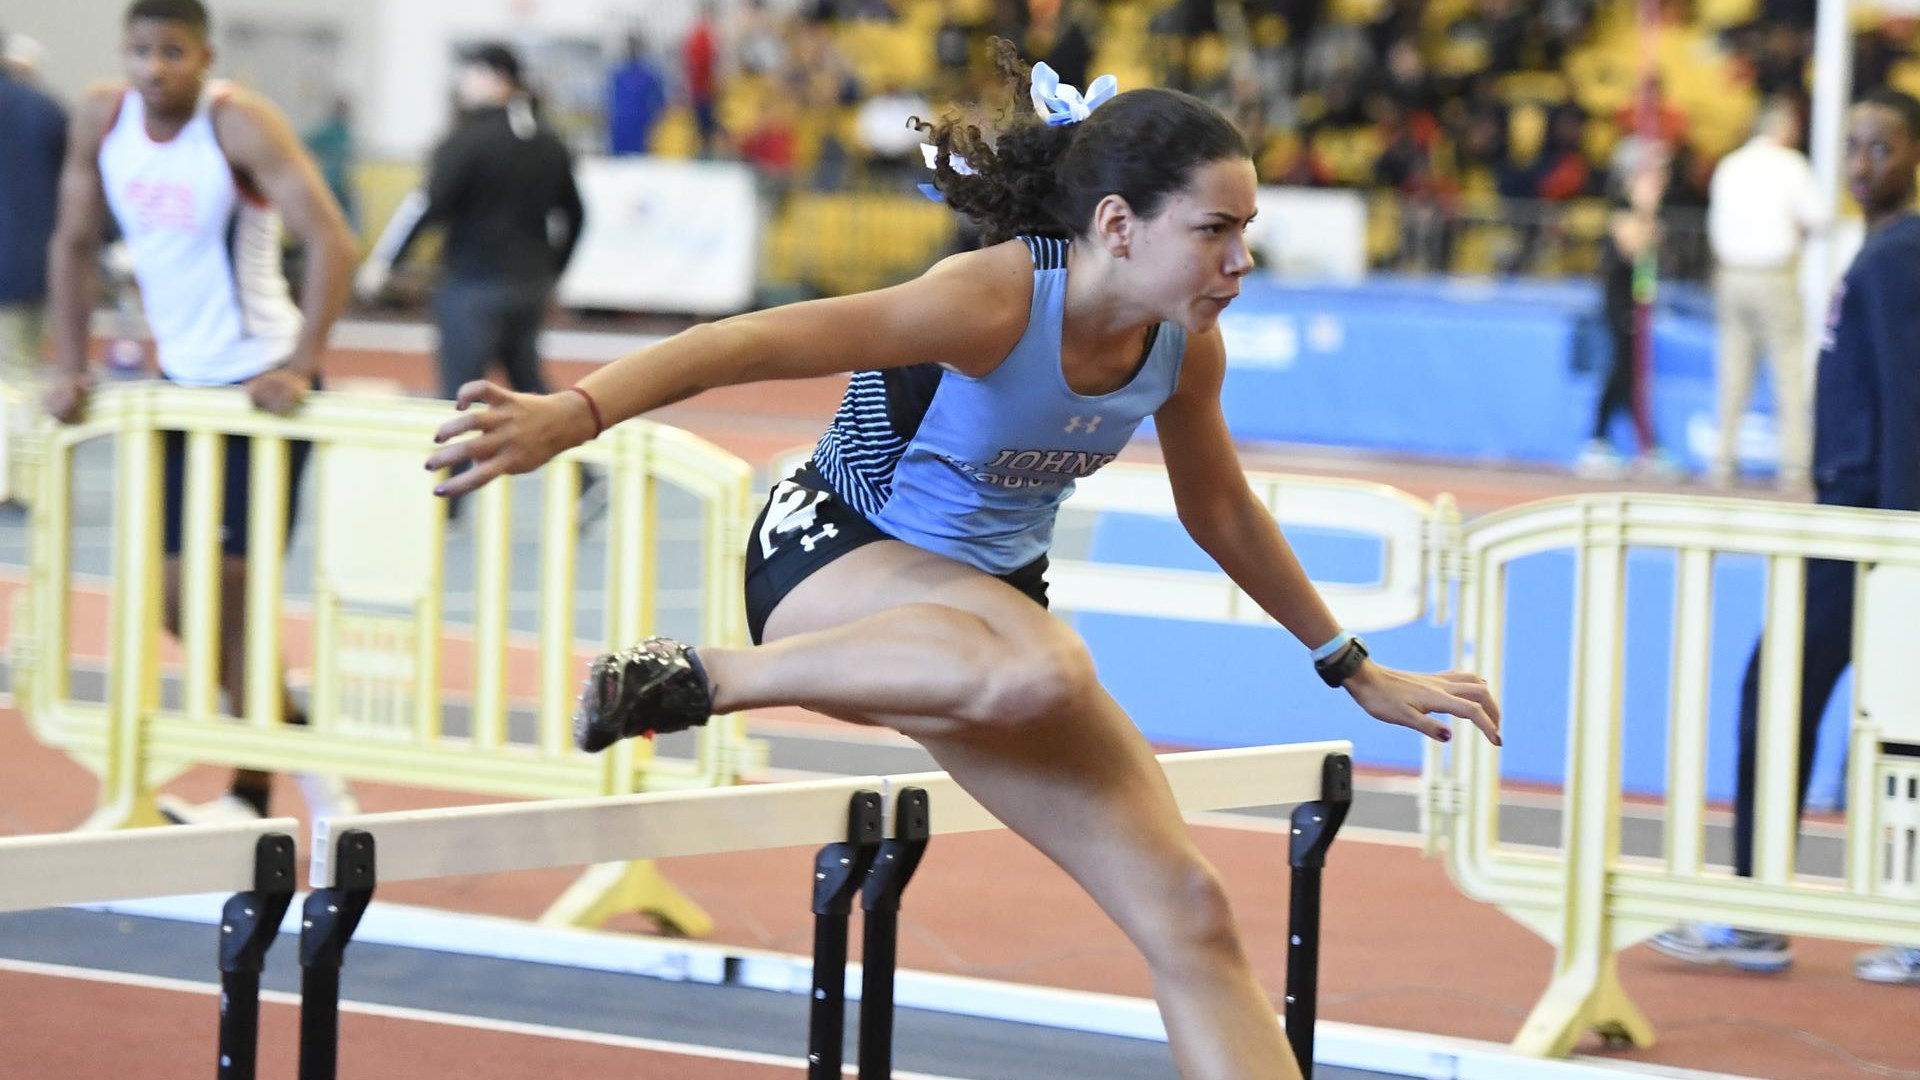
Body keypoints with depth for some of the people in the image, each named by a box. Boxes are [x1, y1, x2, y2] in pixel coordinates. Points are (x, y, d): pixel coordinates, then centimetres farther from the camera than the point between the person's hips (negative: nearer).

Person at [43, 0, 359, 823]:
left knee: (230, 591, -9)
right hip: (182, 377, 7)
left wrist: (300, 368, -33)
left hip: (262, 379, -7)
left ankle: (250, 793, 1)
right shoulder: (102, 117, -1)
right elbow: (74, 244, 9)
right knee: (182, 598, 9)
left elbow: (332, 241, -27)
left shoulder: (240, 124, -19)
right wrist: (71, 367, 4)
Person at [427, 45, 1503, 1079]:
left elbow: (1224, 512, 15)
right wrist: (575, 412, -55)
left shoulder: (1186, 344, -6)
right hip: (837, 558, -7)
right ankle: (697, 678, -23)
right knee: (1038, 666, -42)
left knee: (1190, 911, -5)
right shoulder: (996, 301, -27)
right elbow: (757, 341, -39)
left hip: (991, 599, 7)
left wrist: (1355, 668, 22)